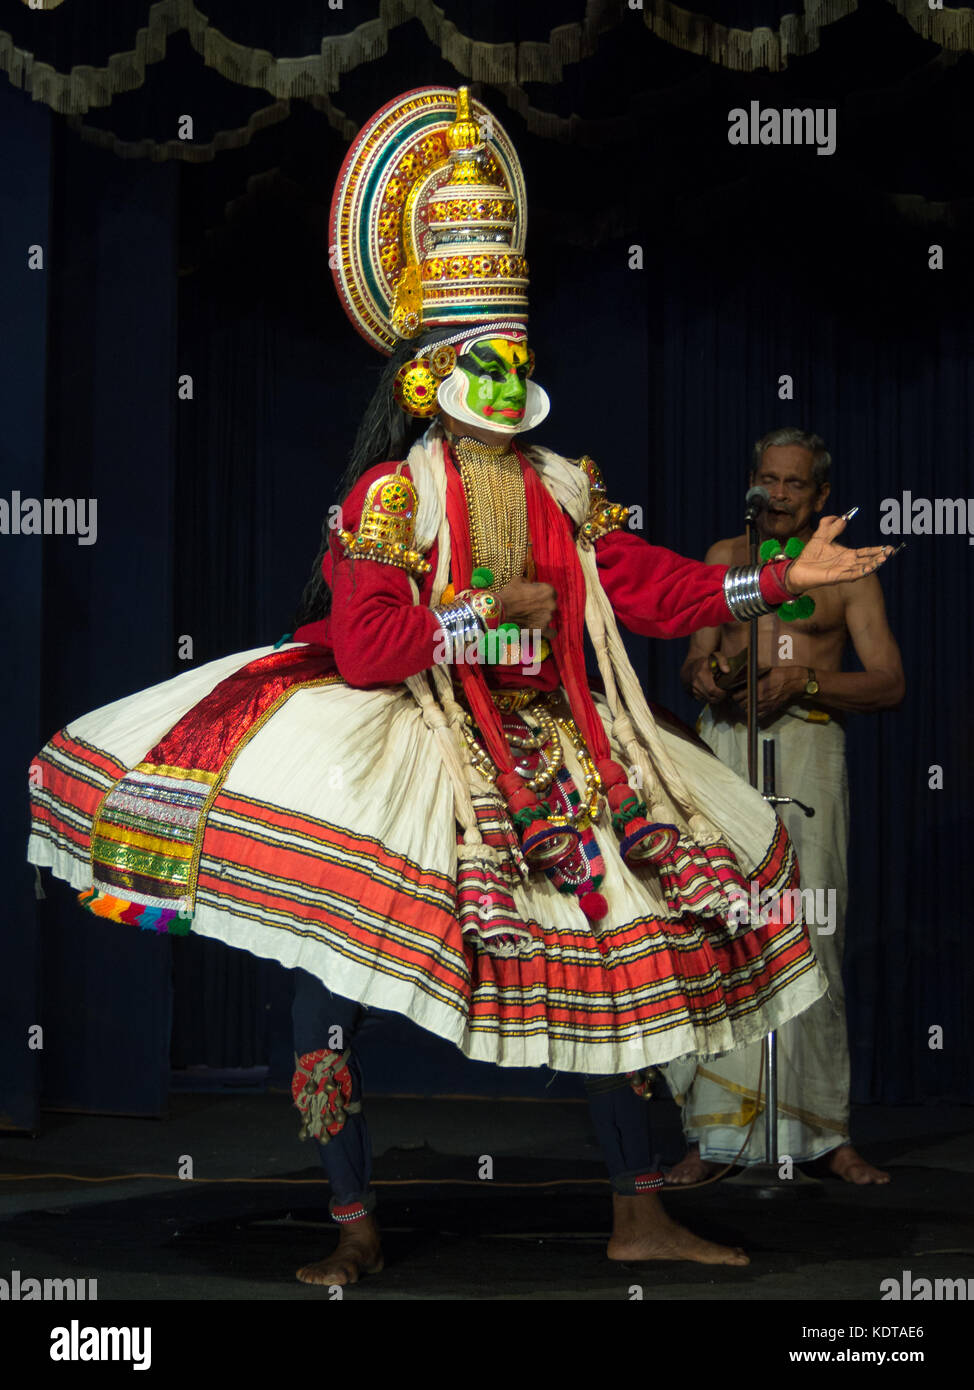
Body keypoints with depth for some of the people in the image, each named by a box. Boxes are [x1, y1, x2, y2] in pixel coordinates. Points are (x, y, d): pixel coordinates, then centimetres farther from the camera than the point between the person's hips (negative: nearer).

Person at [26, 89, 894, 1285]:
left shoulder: (565, 493, 8)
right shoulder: (388, 497, -9)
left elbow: (656, 590, 10)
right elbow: (363, 648, -18)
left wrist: (781, 579, 7)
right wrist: (487, 613, -18)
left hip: (554, 759, 5)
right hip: (418, 749, -5)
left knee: (617, 957, 7)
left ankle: (639, 1218, 22)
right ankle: (356, 1230, -10)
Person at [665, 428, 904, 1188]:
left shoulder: (846, 571, 9)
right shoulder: (724, 558, 19)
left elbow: (889, 682, 2)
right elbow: (697, 655, 18)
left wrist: (804, 682, -12)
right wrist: (703, 674, -6)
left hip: (808, 748, -2)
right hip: (724, 745, 2)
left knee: (808, 939, -6)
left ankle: (827, 1133, 3)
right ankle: (716, 1133, -6)